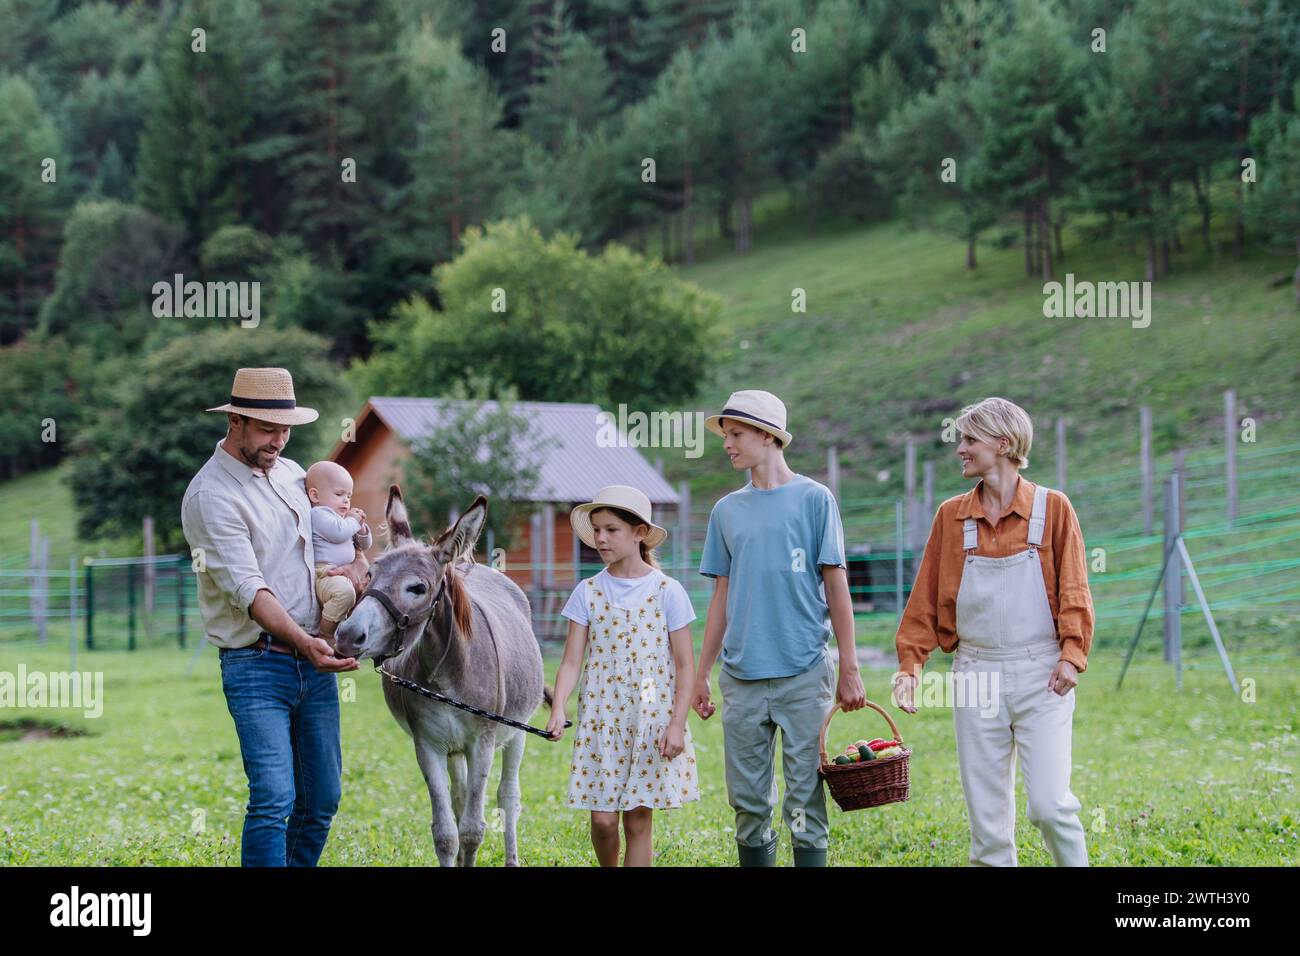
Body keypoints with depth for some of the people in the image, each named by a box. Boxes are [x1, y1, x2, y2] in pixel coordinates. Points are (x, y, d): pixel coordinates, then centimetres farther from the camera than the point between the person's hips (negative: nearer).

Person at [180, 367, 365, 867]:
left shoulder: (291, 473, 11)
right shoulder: (210, 496, -13)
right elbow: (247, 587, -22)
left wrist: (357, 565, 1)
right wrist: (303, 642, -35)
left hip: (317, 661, 7)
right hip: (256, 665, -7)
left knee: (323, 798, 8)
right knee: (273, 798, -17)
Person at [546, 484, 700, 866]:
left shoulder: (667, 591, -2)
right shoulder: (588, 592, 3)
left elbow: (685, 666, -1)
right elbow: (571, 661, 0)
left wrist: (677, 723, -9)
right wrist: (558, 709, -17)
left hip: (653, 719, -1)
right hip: (601, 717, 1)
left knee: (638, 820, 1)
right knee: (602, 818, 0)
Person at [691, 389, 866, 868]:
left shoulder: (813, 499, 1)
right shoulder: (727, 510, 13)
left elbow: (836, 587, 0)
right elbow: (722, 598, 16)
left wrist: (849, 669, -5)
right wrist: (701, 675, 12)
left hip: (803, 672, -4)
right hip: (742, 678, 4)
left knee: (805, 802, -4)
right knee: (749, 805, 5)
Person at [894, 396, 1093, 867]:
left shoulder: (1052, 508, 0)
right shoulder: (951, 516, 8)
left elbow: (1073, 590, -1)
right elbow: (926, 597, 9)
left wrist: (1072, 654, -12)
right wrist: (910, 662, 2)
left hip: (1040, 673, -3)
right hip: (976, 675, 3)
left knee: (1049, 802, -11)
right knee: (986, 810, 3)